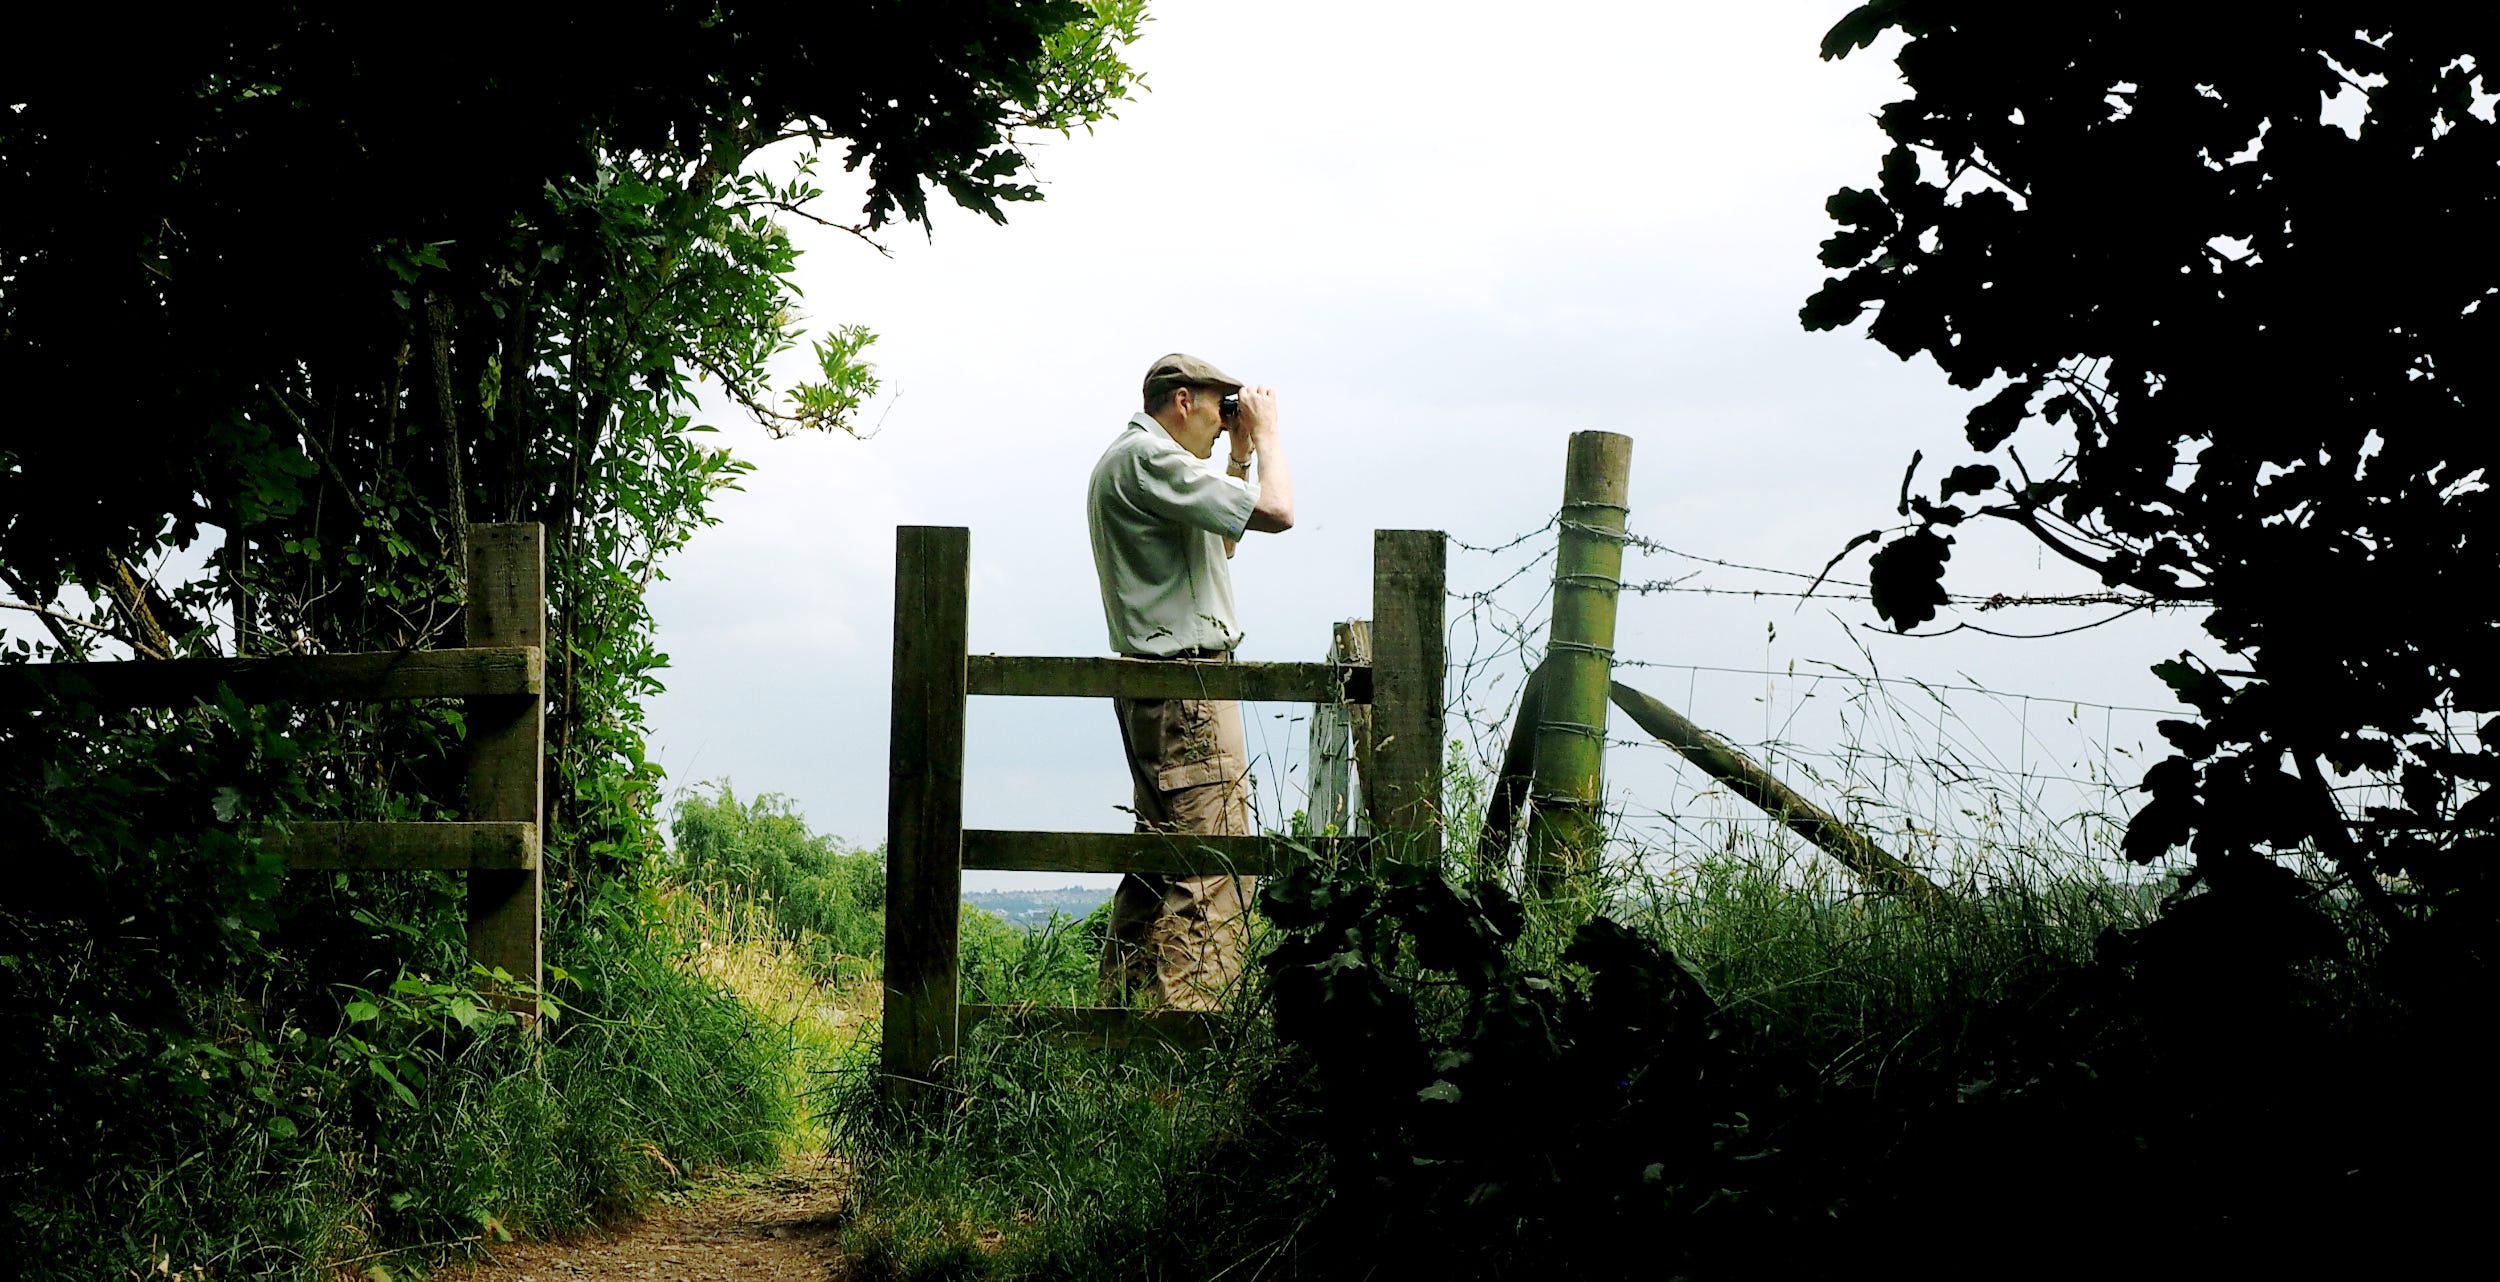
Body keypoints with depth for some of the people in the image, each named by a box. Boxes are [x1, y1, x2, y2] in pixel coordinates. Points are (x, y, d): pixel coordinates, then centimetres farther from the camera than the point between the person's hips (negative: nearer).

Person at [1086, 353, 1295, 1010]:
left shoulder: (1130, 459, 20)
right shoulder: (1150, 457, -13)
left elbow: (1222, 543, 28)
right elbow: (1275, 512, -18)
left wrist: (1239, 457, 21)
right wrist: (1265, 433, -3)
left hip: (1154, 686, 11)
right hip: (1186, 683, -11)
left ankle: (1125, 1007, 17)